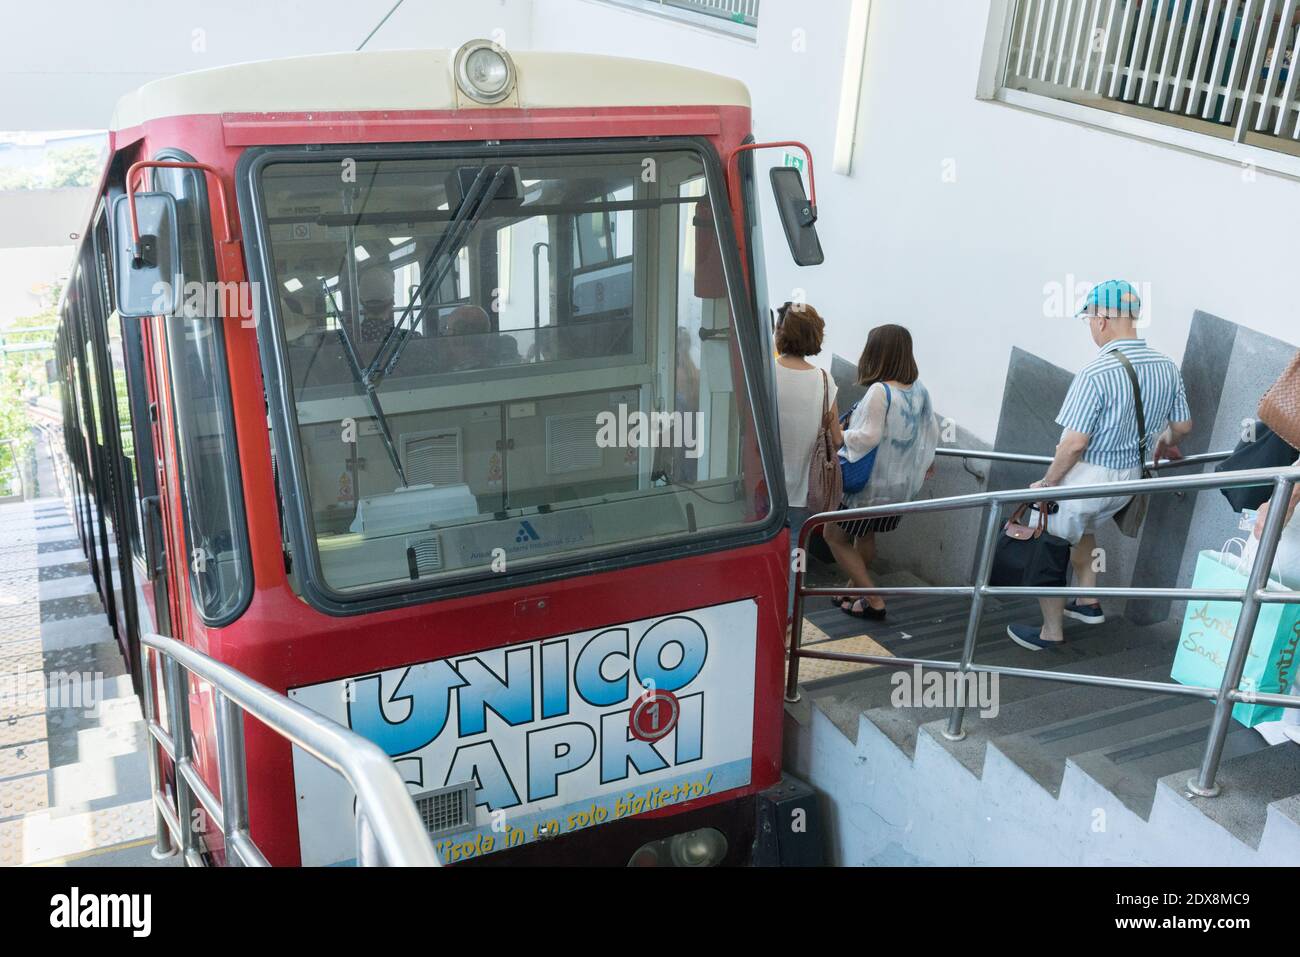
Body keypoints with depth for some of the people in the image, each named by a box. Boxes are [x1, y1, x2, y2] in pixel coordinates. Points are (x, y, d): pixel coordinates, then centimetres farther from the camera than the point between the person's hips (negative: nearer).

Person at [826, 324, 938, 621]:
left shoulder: (879, 391, -23)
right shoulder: (919, 390, 0)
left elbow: (868, 437, -25)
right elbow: (932, 432, 8)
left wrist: (840, 436, -8)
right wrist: (925, 461, 23)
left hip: (870, 483, -7)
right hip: (902, 485, 8)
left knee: (835, 536, 8)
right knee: (865, 536, 25)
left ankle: (873, 601, 3)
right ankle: (855, 589, 37)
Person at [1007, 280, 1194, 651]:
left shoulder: (1096, 373, -24)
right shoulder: (1167, 367, -2)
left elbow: (1075, 442, -24)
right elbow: (1182, 425, 10)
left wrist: (1048, 482, -11)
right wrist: (1166, 444, 32)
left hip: (1086, 476, -7)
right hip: (1130, 476, 7)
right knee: (1083, 526, 33)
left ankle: (1051, 631, 21)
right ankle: (1088, 602, 39)